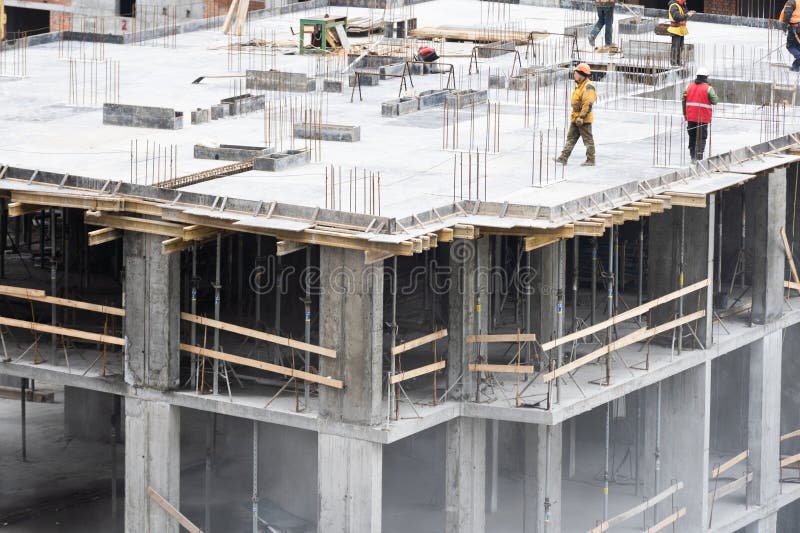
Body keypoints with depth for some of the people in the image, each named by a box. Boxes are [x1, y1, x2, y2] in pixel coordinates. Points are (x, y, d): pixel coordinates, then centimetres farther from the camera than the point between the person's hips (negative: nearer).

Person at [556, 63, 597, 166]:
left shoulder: (588, 87, -17)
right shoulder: (579, 85, 15)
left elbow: (588, 104, -24)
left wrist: (581, 117, -26)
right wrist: (574, 115, 24)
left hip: (584, 119, -10)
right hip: (576, 119, 10)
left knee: (588, 140, -1)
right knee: (571, 138, 8)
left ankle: (591, 160, 6)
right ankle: (564, 157, 9)